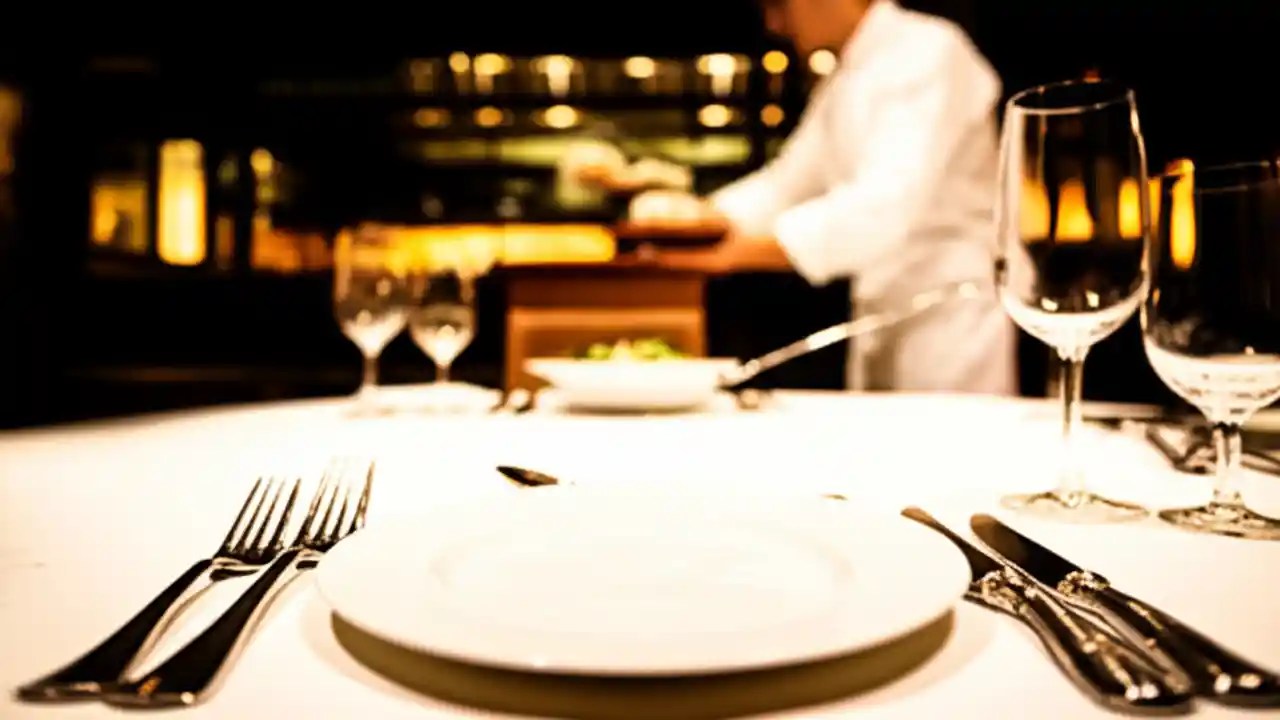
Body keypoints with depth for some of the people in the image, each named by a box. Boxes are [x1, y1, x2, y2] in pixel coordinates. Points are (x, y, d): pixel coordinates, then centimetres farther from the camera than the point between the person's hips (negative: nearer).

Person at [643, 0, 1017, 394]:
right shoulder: (844, 83, 13)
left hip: (955, 321, -8)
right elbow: (785, 183, 16)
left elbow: (887, 207, -27)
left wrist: (740, 251, -31)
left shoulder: (929, 52, -15)